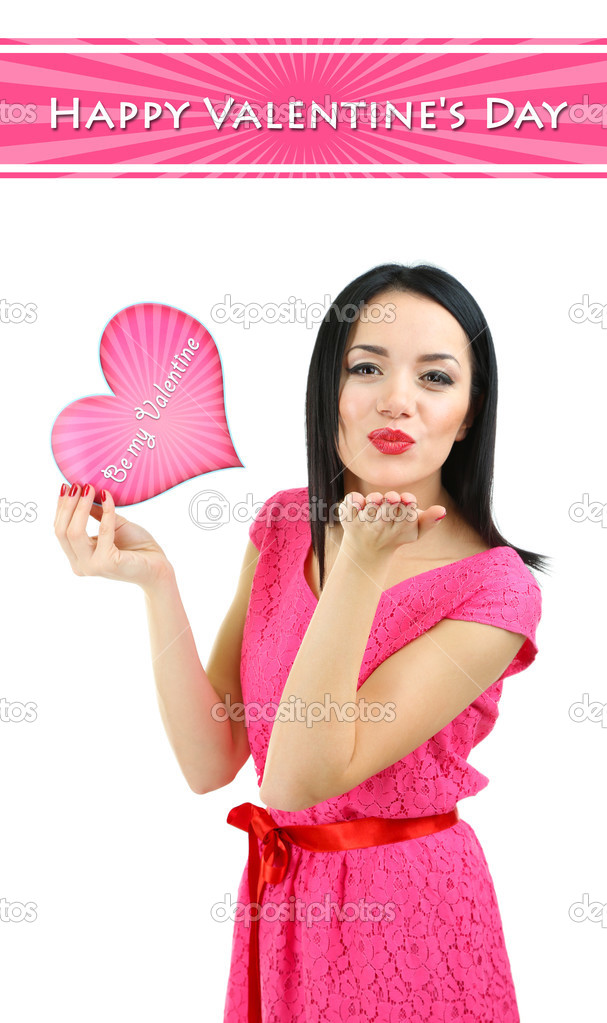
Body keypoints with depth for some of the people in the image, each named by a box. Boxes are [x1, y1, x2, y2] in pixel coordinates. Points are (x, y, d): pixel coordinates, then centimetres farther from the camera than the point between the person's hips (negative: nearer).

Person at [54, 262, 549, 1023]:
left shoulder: (495, 589, -20)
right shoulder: (285, 524, -5)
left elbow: (299, 779, -25)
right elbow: (210, 763, -9)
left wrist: (362, 565, -31)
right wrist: (156, 581, -20)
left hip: (407, 920, -4)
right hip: (278, 902, 5)